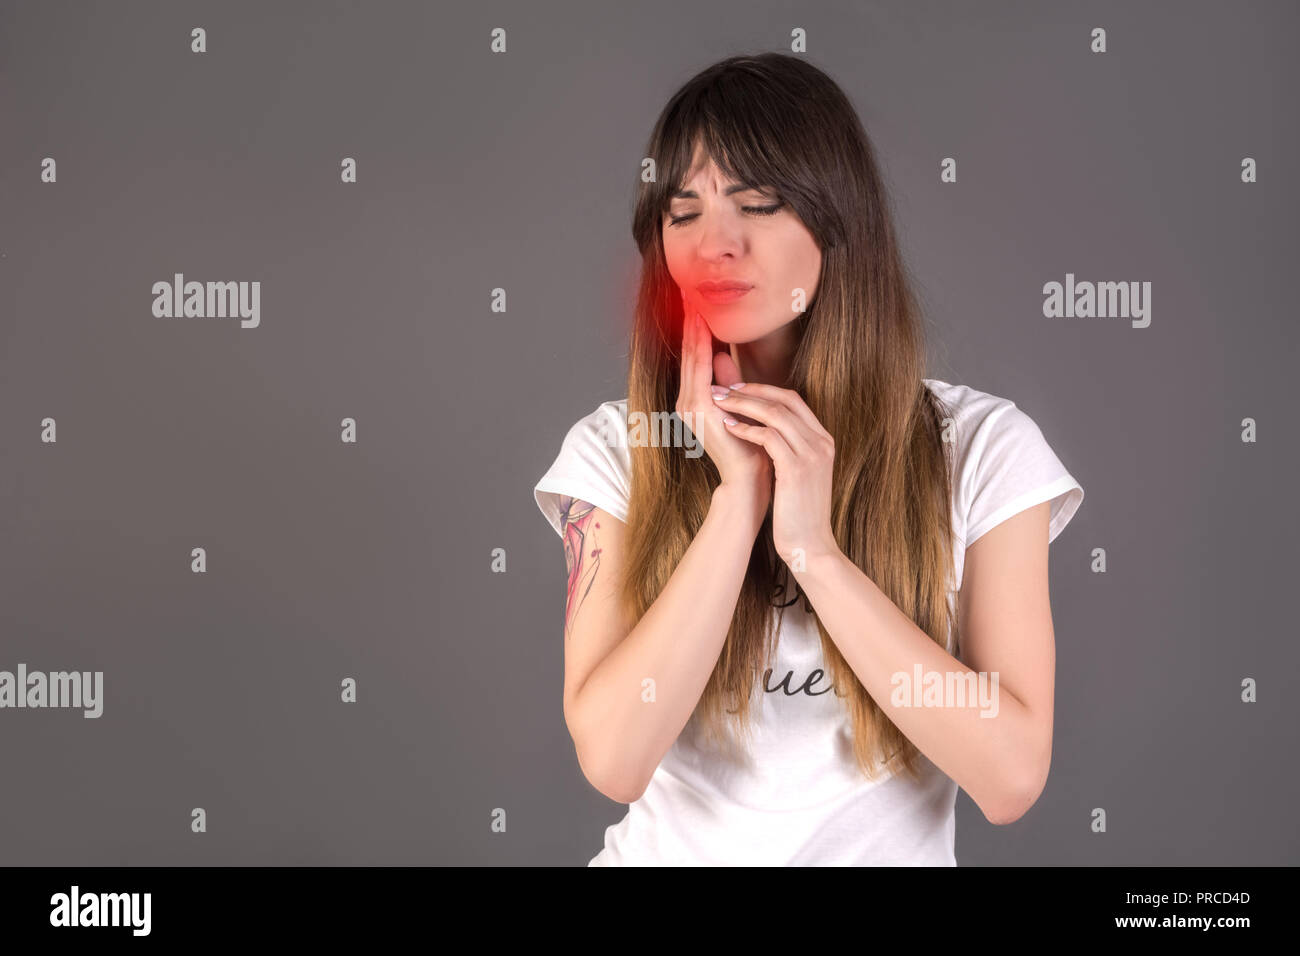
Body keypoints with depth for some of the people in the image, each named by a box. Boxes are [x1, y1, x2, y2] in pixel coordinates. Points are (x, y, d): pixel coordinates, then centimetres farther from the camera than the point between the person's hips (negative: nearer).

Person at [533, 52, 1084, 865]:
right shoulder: (616, 449, -3)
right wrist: (738, 496, -16)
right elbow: (614, 757, -12)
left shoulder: (981, 447, -5)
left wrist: (816, 549, -17)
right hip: (671, 847, 0)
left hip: (892, 850, 0)